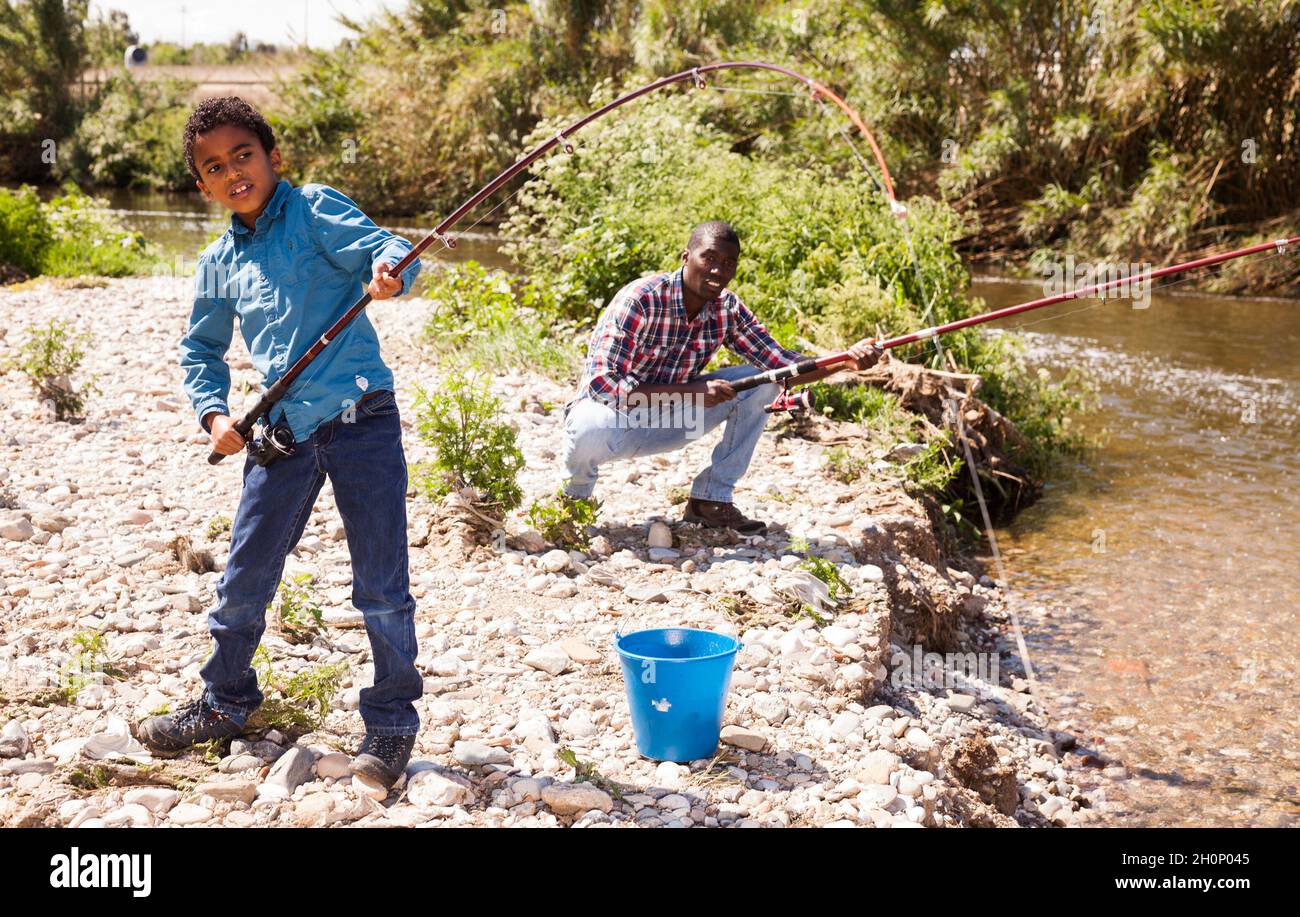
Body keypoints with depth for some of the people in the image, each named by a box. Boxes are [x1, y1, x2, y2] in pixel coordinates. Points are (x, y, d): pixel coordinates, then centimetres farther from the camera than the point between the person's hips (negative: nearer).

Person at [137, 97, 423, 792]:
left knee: (381, 583, -2)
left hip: (361, 416, -5)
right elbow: (200, 351, 23)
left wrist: (388, 270, -38)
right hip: (283, 433, 5)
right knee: (244, 576, 12)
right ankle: (224, 702, 35)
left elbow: (384, 248, -14)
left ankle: (392, 723, 15)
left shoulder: (315, 210, -2)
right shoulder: (218, 263, 14)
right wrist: (214, 413, 6)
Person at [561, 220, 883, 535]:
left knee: (763, 382, -5)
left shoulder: (729, 309, -6)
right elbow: (601, 385, -32)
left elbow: (779, 362, -7)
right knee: (591, 430, -42)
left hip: (668, 420, 6)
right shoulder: (639, 301, -25)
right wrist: (690, 392, -36)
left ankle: (711, 499, -1)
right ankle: (576, 493, -5)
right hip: (616, 416, -6)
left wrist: (847, 360, -24)